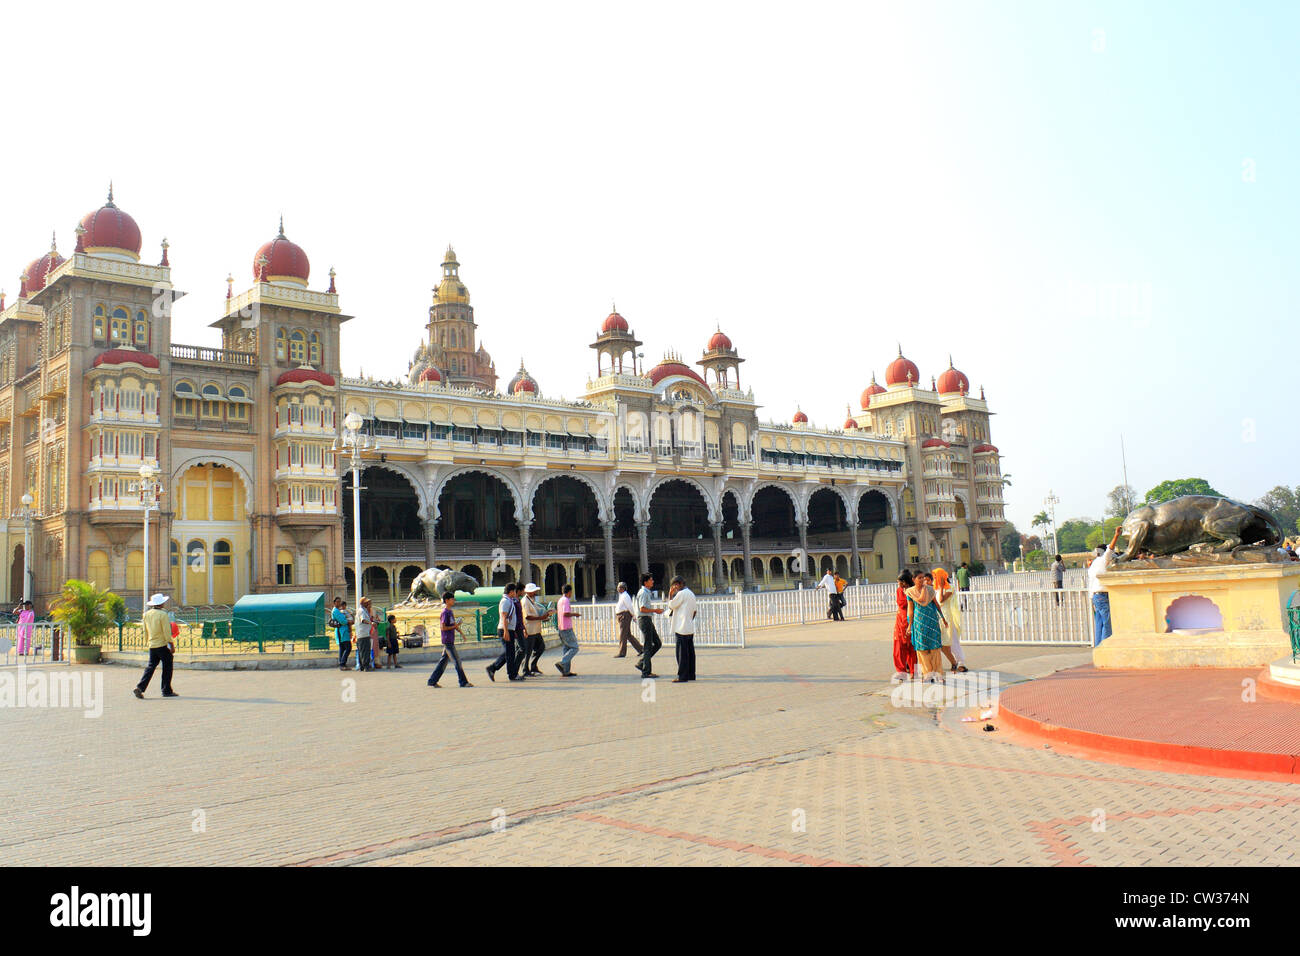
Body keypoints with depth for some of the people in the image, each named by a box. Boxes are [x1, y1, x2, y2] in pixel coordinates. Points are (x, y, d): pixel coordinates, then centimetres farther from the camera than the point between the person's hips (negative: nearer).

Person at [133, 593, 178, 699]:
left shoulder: (146, 614, 7)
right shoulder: (163, 614, -13)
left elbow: (145, 632, 15)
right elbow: (167, 632, -14)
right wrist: (172, 646, -9)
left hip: (152, 645, 6)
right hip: (163, 645, -6)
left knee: (150, 667, 9)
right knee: (167, 667, 5)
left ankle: (140, 687, -7)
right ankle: (167, 691, 9)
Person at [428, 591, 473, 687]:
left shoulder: (450, 612, 15)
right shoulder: (445, 612, -14)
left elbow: (454, 624, 23)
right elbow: (443, 627, -18)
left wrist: (461, 632, 12)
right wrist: (454, 626, -16)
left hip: (450, 641, 9)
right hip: (447, 641, -9)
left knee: (443, 661, 12)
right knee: (457, 661, -6)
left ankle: (432, 681, 16)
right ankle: (463, 682, -2)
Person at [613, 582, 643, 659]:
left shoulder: (625, 596, -14)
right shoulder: (622, 595, 18)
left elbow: (630, 607, -16)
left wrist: (634, 616, -13)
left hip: (625, 615, -11)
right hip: (622, 617, 11)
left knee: (623, 635, -6)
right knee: (628, 635, 11)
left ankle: (622, 653, -3)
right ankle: (640, 648, 13)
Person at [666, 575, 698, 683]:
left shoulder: (681, 594, -11)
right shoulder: (691, 593, 17)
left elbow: (671, 606, -7)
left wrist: (670, 594, -1)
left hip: (681, 629, -9)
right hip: (690, 628, 9)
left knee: (682, 653, -7)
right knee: (690, 652, 9)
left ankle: (682, 676, -8)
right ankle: (691, 674, 12)